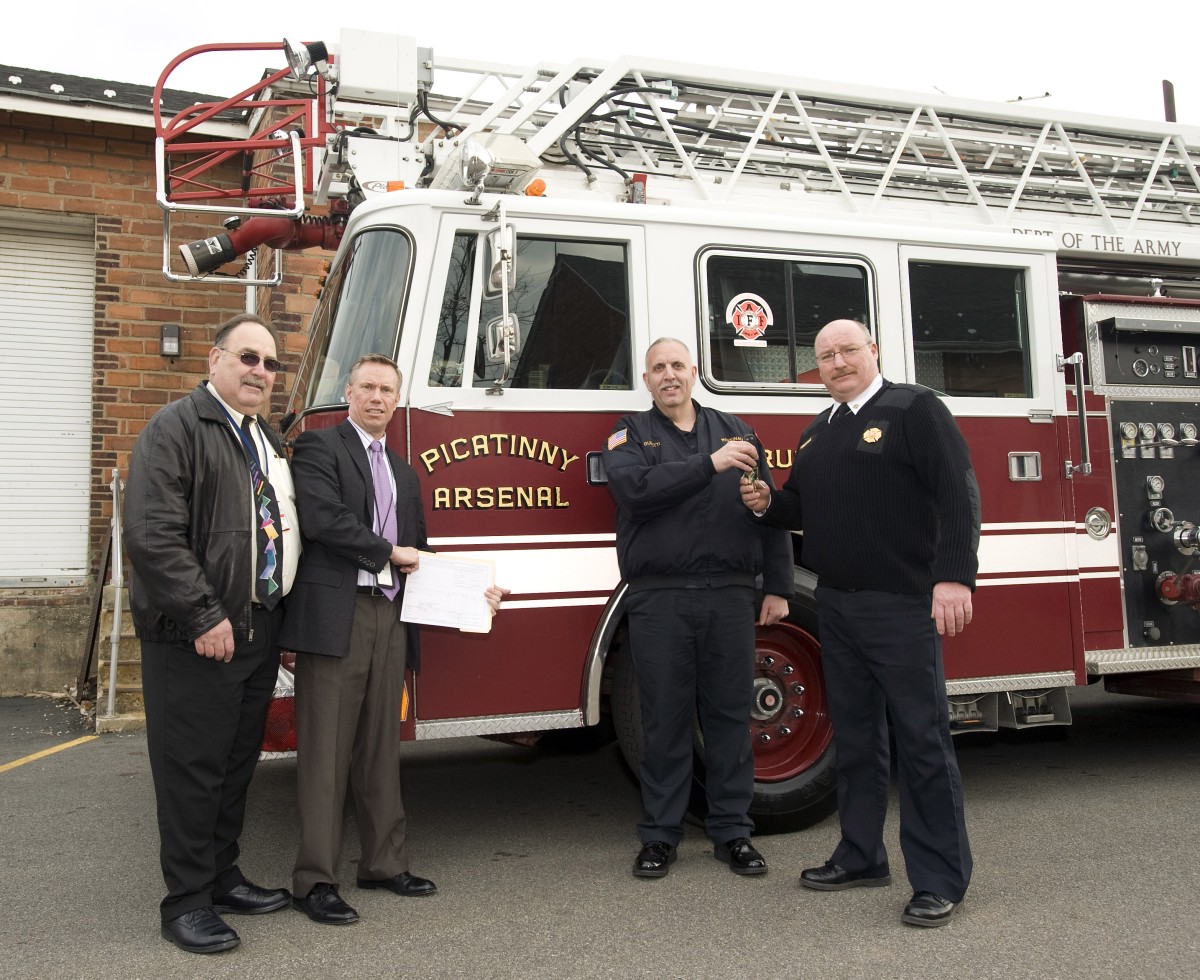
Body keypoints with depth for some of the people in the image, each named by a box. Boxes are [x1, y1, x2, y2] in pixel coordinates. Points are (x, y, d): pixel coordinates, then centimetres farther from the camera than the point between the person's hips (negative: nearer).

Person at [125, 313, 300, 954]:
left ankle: (222, 879, 29)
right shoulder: (176, 428, -10)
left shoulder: (267, 441, 17)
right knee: (192, 769, 0)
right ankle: (186, 902, 12)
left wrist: (280, 618, 15)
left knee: (238, 763, 16)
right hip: (195, 639, -8)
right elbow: (151, 534, -19)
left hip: (258, 634, 8)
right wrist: (204, 617, -21)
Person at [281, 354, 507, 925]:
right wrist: (388, 552, -7)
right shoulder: (319, 447, -1)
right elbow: (322, 518, -17)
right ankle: (315, 881, 4)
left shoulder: (403, 472, 22)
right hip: (335, 617, -7)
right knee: (326, 751, -3)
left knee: (381, 748, 13)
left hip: (390, 619, 7)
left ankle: (384, 863, 23)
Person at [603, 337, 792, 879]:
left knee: (730, 715, 6)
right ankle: (660, 834, 17)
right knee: (665, 719, 4)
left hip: (729, 596, 2)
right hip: (659, 599, -2)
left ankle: (732, 831, 18)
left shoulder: (735, 430, 13)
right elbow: (633, 487, -15)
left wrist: (777, 586, 6)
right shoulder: (631, 433, 7)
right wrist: (709, 464, -17)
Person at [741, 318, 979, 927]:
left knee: (922, 739, -2)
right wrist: (767, 504, 3)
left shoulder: (914, 409, -5)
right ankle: (861, 856, 26)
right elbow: (805, 507, 25)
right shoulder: (818, 432, 16)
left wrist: (954, 577, -23)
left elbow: (958, 493, -13)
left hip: (902, 604, -7)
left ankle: (941, 880, 7)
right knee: (854, 735, 14)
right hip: (836, 605, 7)